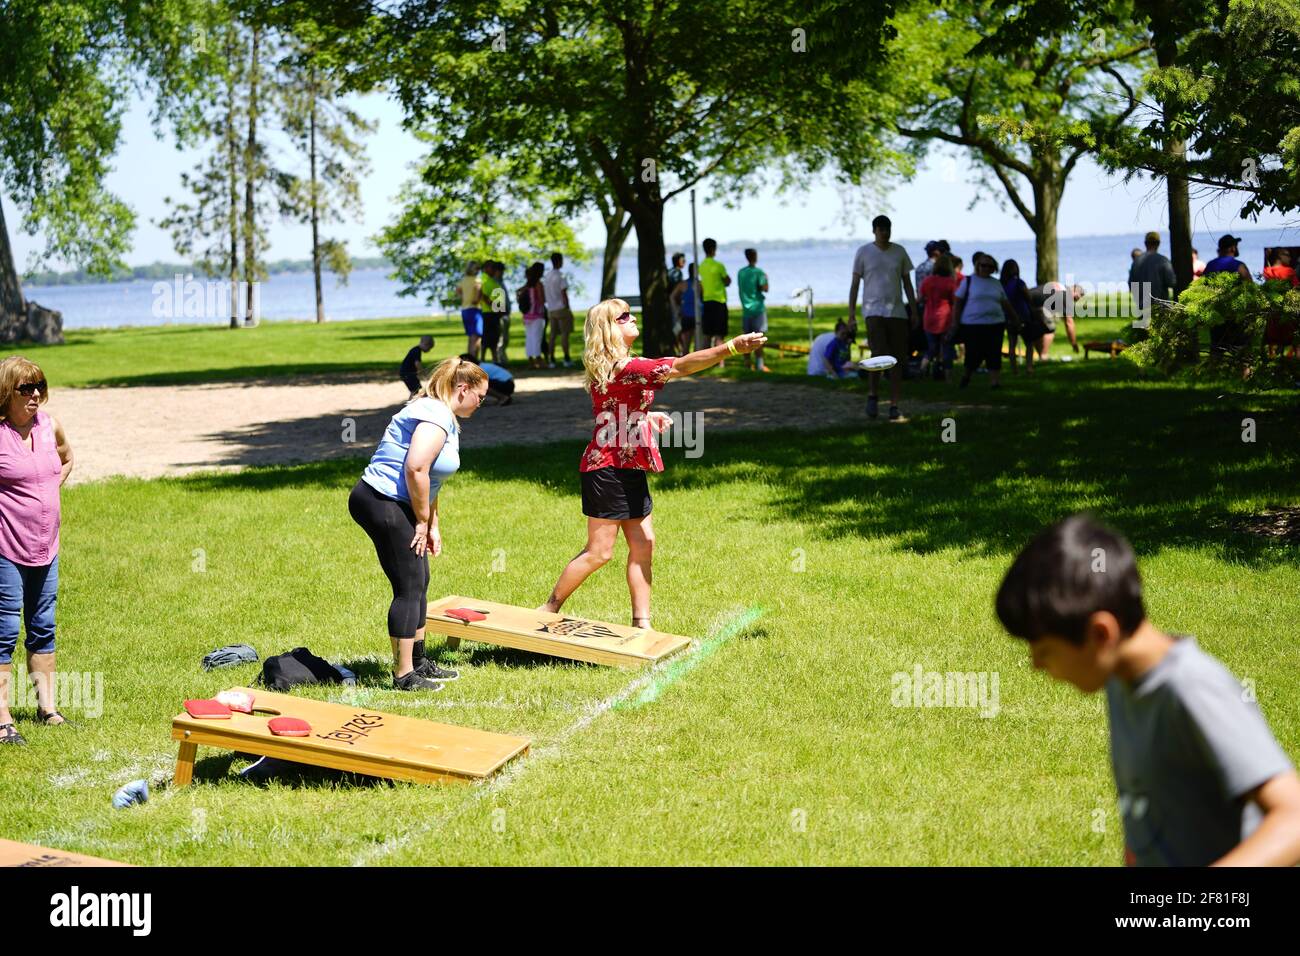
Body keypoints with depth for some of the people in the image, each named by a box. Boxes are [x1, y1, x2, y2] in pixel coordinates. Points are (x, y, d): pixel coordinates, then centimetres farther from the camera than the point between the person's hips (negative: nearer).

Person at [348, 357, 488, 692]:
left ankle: (418, 662, 30)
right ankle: (404, 675, 2)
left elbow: (428, 477, 23)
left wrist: (431, 526, 18)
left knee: (419, 583, 18)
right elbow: (415, 468, -26)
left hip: (395, 507, 11)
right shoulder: (436, 414, -16)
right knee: (409, 588, -6)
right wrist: (423, 521, -15)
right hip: (383, 504, -11)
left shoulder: (443, 416, 19)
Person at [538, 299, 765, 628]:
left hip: (629, 470, 10)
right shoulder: (621, 367, -20)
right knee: (599, 552, -2)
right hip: (608, 469, -10)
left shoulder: (611, 366, 13)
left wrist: (648, 417, 7)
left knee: (642, 544, 7)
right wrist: (731, 348, -34)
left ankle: (641, 624, 11)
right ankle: (548, 610, 11)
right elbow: (680, 366, -29)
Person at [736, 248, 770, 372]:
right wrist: (766, 279, 4)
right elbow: (765, 289, -13)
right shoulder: (758, 272, -9)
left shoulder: (741, 272, 8)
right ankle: (759, 364, -11)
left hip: (746, 309, 5)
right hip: (758, 308, -5)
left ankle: (747, 362, 10)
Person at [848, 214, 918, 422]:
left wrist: (914, 311, 9)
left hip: (897, 312, 3)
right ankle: (872, 395, 4)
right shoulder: (863, 253, 2)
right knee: (878, 355, -18)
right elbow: (855, 284, 4)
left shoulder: (899, 251, 10)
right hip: (874, 310, -3)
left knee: (898, 359, 1)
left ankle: (894, 406, 7)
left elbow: (907, 283, 14)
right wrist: (851, 312, -4)